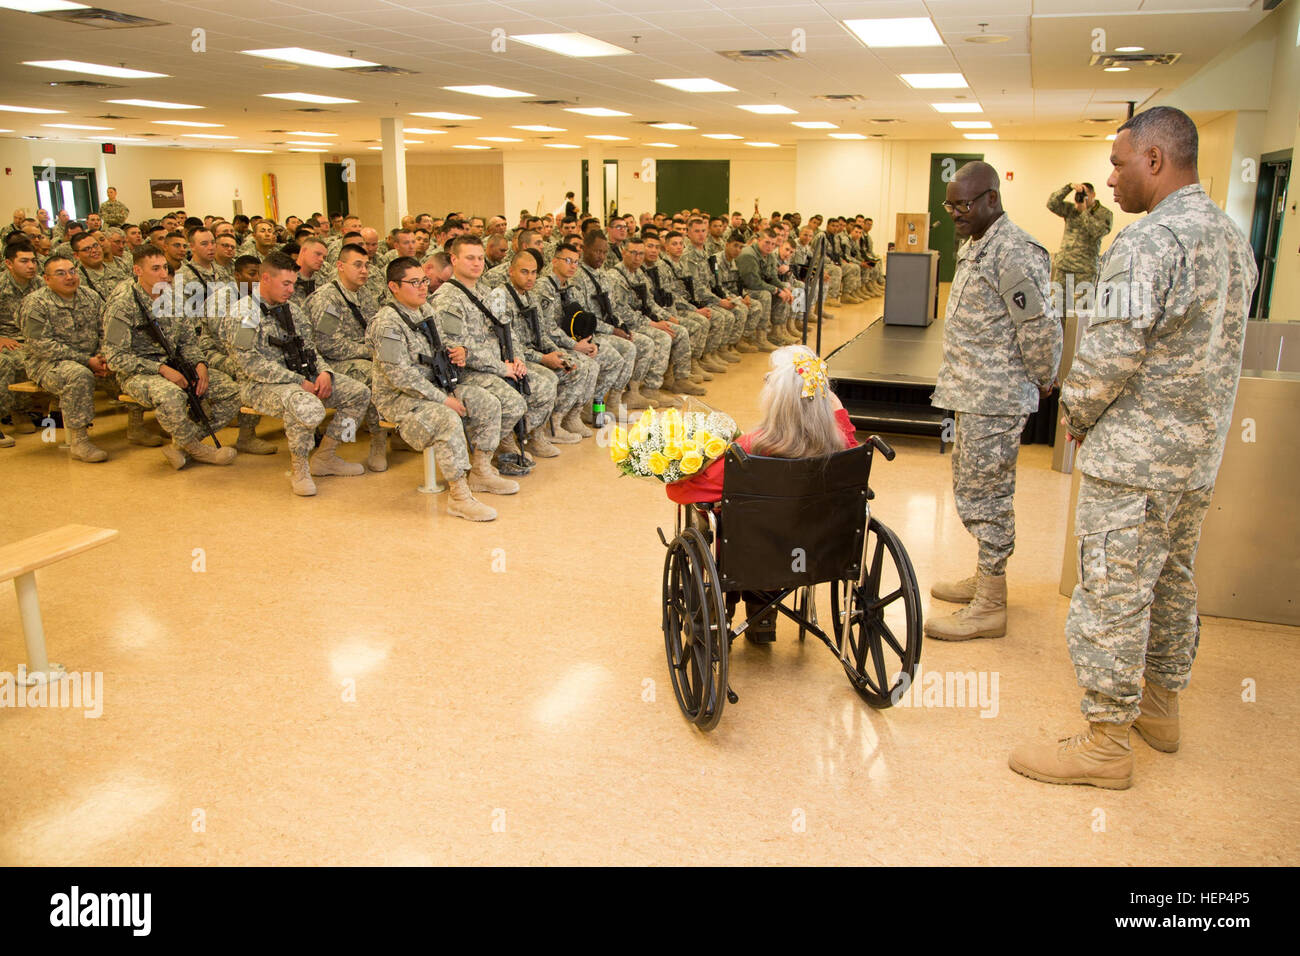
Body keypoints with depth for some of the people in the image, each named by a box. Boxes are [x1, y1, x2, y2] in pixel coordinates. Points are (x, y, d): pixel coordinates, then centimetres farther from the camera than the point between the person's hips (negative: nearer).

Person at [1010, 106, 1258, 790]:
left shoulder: (1149, 241, -19)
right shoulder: (1234, 238, 12)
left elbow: (1112, 352, -23)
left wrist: (1076, 413, -5)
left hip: (1133, 457, -10)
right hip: (1199, 452, 10)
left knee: (1112, 592, -1)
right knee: (1172, 580, 21)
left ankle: (1106, 741, 10)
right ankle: (1160, 705, 37)